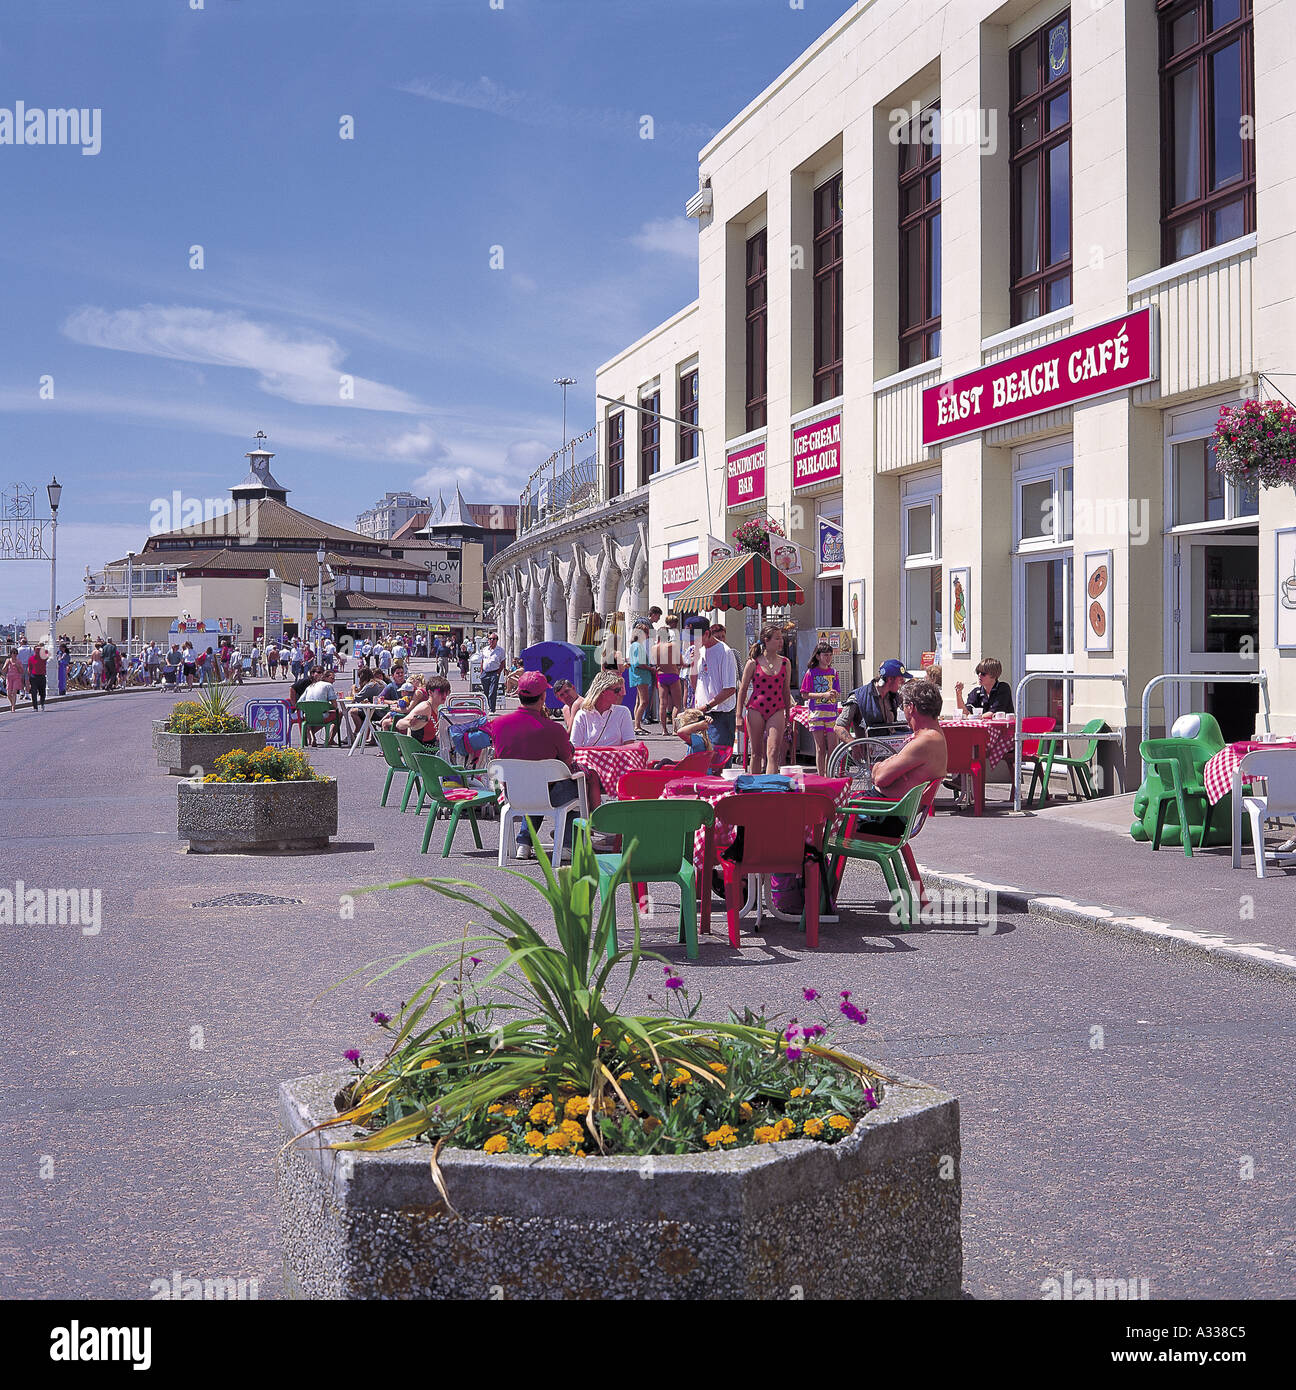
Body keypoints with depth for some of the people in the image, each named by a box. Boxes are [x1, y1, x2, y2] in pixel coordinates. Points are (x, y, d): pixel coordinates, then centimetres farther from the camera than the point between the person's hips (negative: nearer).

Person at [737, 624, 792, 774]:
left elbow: (786, 691, 14)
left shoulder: (785, 663, 7)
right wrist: (739, 715, -1)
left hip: (776, 711, 1)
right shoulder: (753, 663, -1)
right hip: (755, 710, -1)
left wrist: (787, 716, 15)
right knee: (756, 753, 8)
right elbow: (743, 690, 3)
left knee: (773, 753, -12)